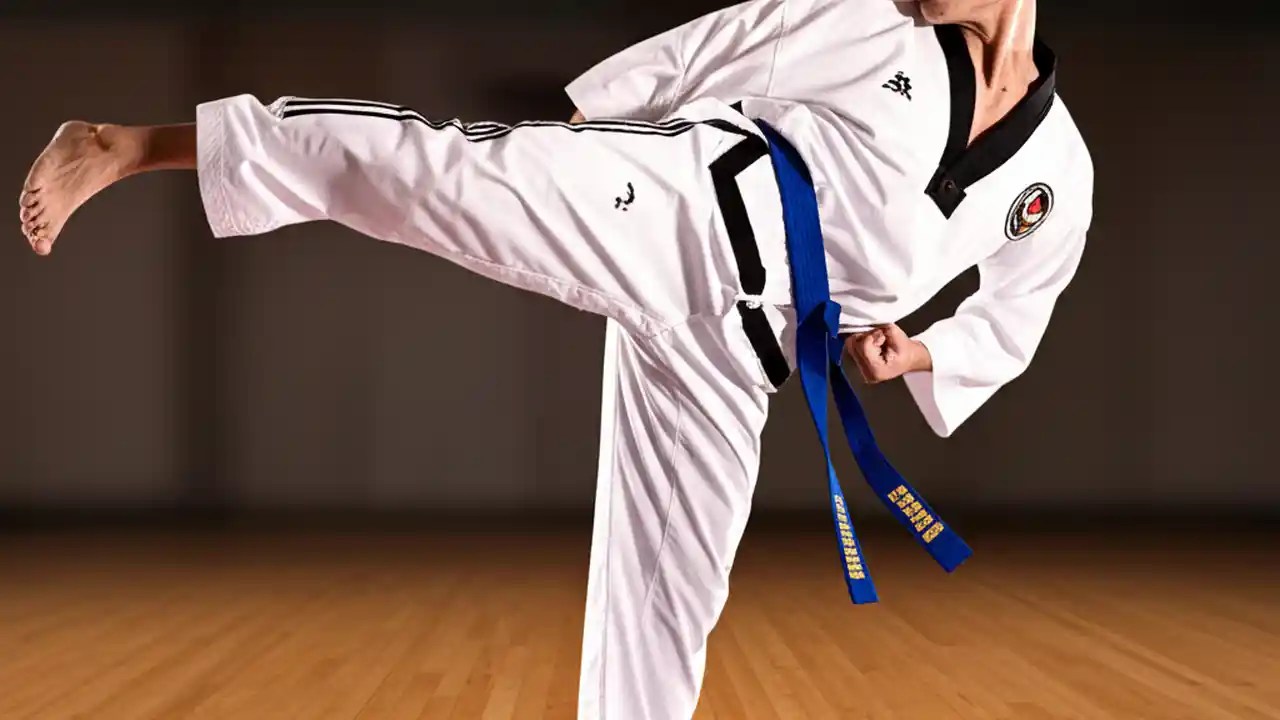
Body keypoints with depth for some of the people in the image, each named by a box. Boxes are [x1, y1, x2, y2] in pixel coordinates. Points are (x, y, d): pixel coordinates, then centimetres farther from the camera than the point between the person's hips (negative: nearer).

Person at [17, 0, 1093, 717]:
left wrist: (916, 354, 3)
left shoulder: (1063, 177, 10)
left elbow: (1010, 326, 23)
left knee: (668, 594, 6)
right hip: (670, 212, -3)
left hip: (723, 349, 3)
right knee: (435, 166, -26)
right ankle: (129, 147, -22)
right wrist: (536, 149, 2)